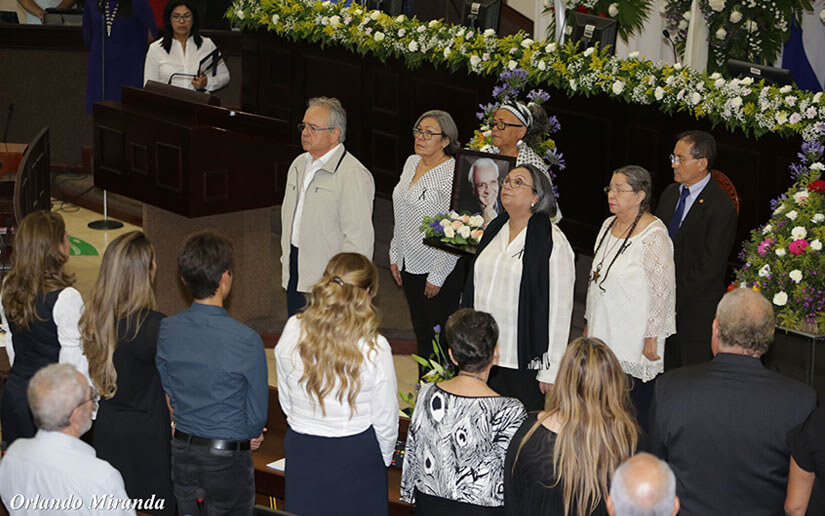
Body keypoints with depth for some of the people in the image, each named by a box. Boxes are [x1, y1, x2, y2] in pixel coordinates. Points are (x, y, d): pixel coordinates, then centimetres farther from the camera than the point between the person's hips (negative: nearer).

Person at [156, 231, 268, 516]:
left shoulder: (167, 330, -8)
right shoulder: (246, 340, -22)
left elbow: (166, 392, 4)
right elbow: (258, 415, -12)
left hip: (181, 453, 5)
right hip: (228, 460, -5)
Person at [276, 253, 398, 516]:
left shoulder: (293, 330, -12)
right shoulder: (374, 348, -20)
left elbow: (285, 401, 2)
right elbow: (386, 420, -9)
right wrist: (384, 459, 10)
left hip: (301, 448, 3)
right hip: (357, 454, -3)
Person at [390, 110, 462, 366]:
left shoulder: (453, 174, -18)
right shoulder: (412, 163, 7)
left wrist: (437, 277, -17)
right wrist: (395, 256, 16)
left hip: (441, 270, -8)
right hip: (410, 264, 8)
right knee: (421, 333, 16)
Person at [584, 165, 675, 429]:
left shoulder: (654, 236, -16)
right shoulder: (609, 225, 9)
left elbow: (662, 291, -16)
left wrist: (652, 339, -15)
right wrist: (589, 323, 19)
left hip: (636, 343, -7)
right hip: (604, 333, 8)